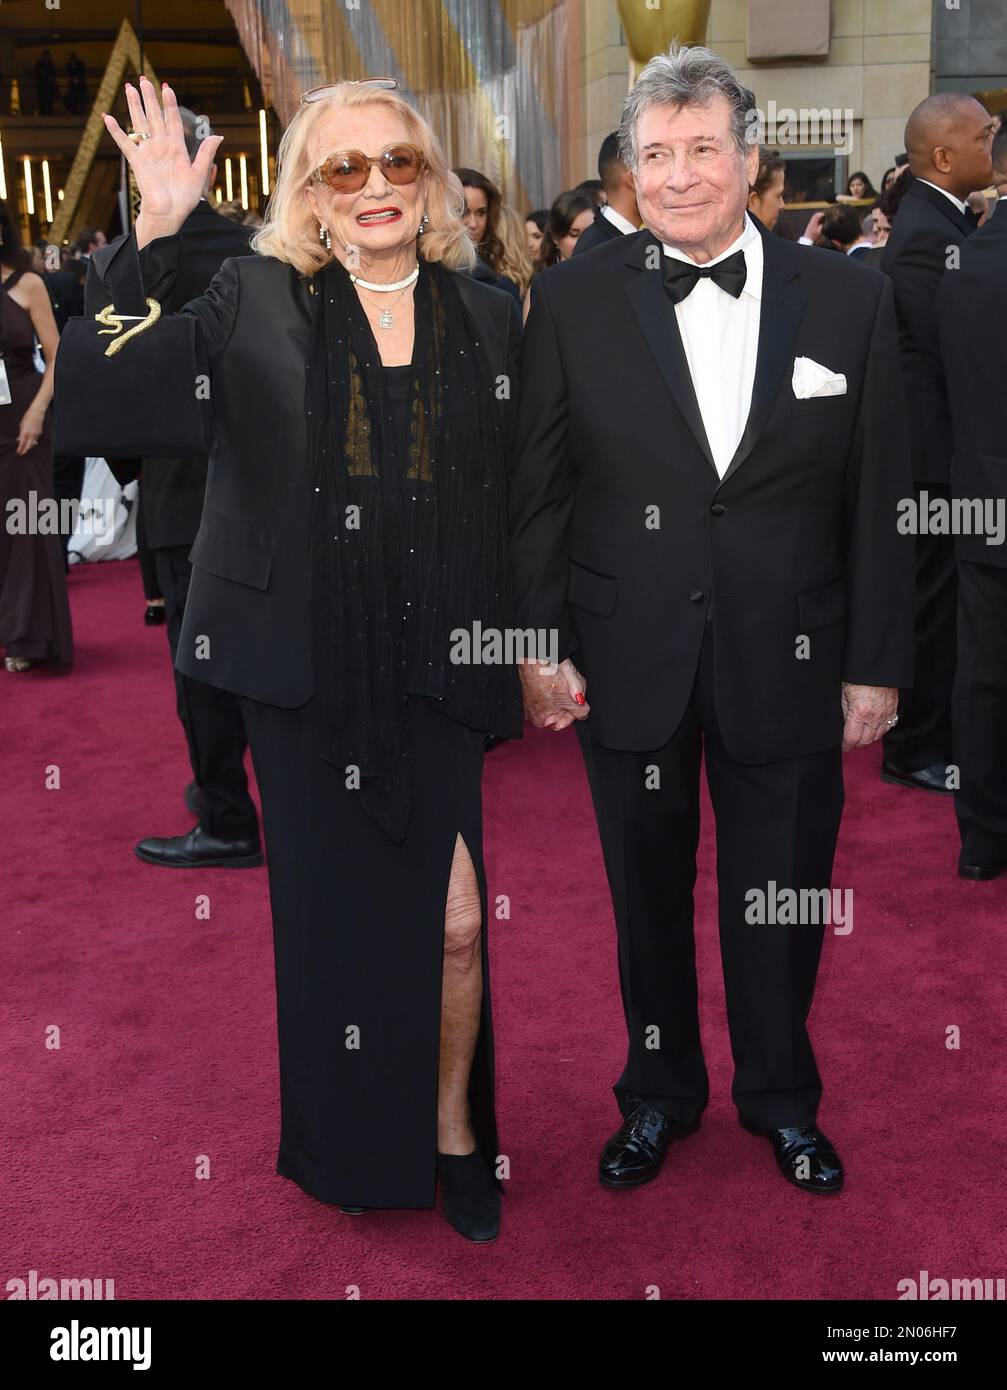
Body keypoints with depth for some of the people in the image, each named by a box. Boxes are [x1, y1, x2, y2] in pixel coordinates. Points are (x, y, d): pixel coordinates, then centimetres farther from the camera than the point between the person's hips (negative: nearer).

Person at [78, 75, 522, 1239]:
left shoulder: (488, 317, 8)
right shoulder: (252, 299, 3)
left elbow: (519, 501, 9)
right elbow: (130, 397, -10)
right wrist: (156, 230, -17)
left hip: (439, 669, 1)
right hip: (304, 672, 0)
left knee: (455, 920, -3)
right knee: (330, 914, 12)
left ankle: (452, 1132, 24)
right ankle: (349, 1152, 34)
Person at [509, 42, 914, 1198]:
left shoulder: (848, 298, -1)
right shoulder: (574, 300, -2)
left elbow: (877, 499, 0)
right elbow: (537, 488, 0)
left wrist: (876, 663, -1)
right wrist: (537, 643, -4)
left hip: (786, 665, 0)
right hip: (629, 658, 0)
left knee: (781, 896, 13)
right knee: (647, 892, 14)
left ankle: (781, 1096, 37)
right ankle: (659, 1092, 37)